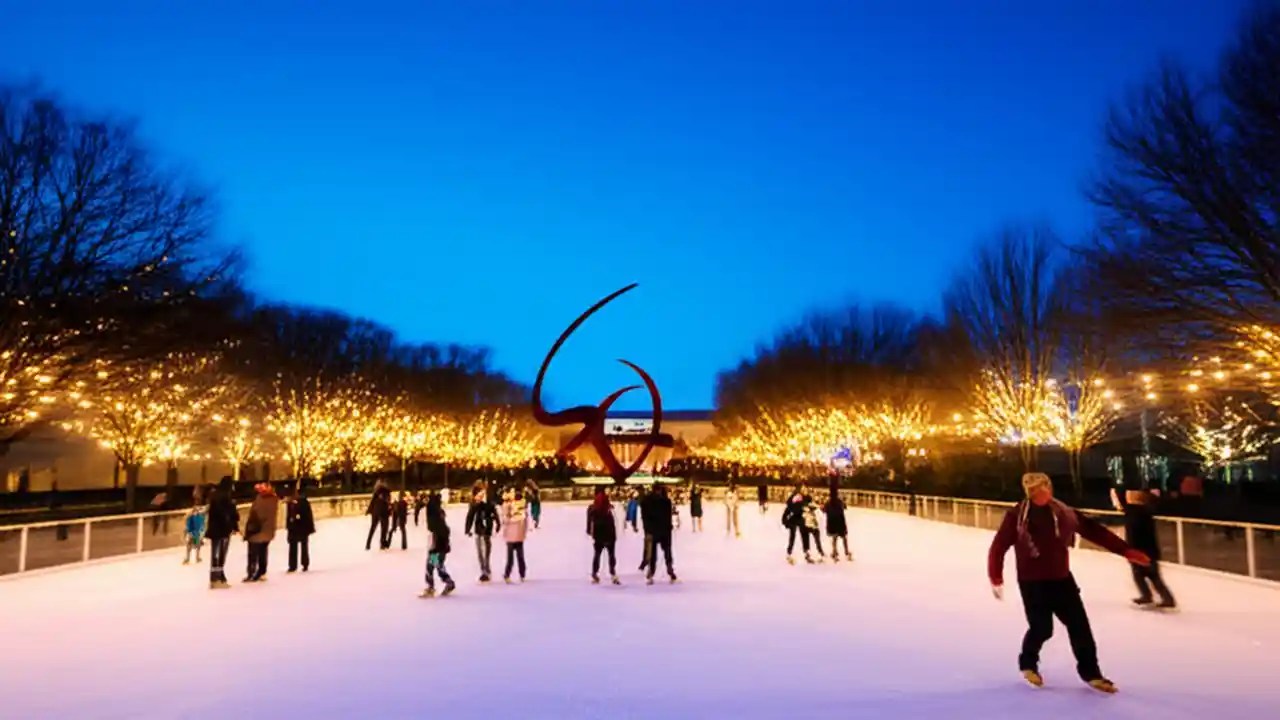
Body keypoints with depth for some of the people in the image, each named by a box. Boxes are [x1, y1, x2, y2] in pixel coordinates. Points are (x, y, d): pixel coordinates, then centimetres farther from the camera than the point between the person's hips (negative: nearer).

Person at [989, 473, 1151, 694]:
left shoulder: (1063, 512, -2)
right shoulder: (1017, 515, -14)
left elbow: (1094, 531, 4)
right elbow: (999, 546, -11)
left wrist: (1125, 550, 3)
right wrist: (996, 578, -16)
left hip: (1062, 579, 4)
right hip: (1032, 583, -4)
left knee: (1079, 625, 6)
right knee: (1041, 628, -3)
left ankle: (1091, 673, 25)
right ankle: (1028, 664, 27)